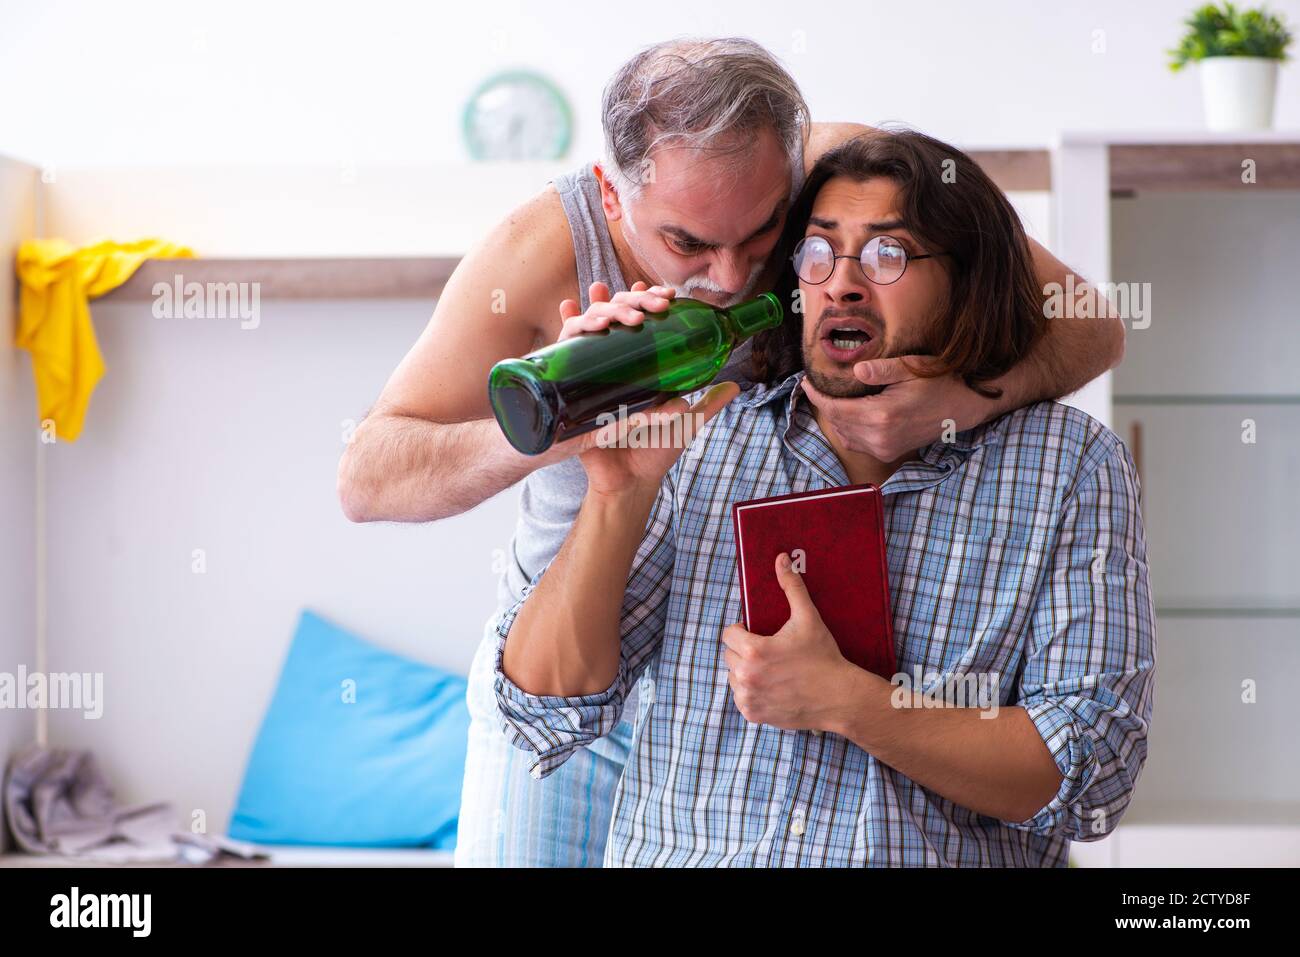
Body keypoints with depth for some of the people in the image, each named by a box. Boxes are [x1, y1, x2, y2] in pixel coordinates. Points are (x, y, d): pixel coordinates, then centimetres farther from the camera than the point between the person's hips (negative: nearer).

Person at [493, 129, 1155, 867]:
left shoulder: (1071, 466, 3)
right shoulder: (703, 437, 7)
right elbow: (546, 711, 1)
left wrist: (844, 701, -12)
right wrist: (620, 494, -11)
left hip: (943, 858, -2)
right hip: (681, 854, 2)